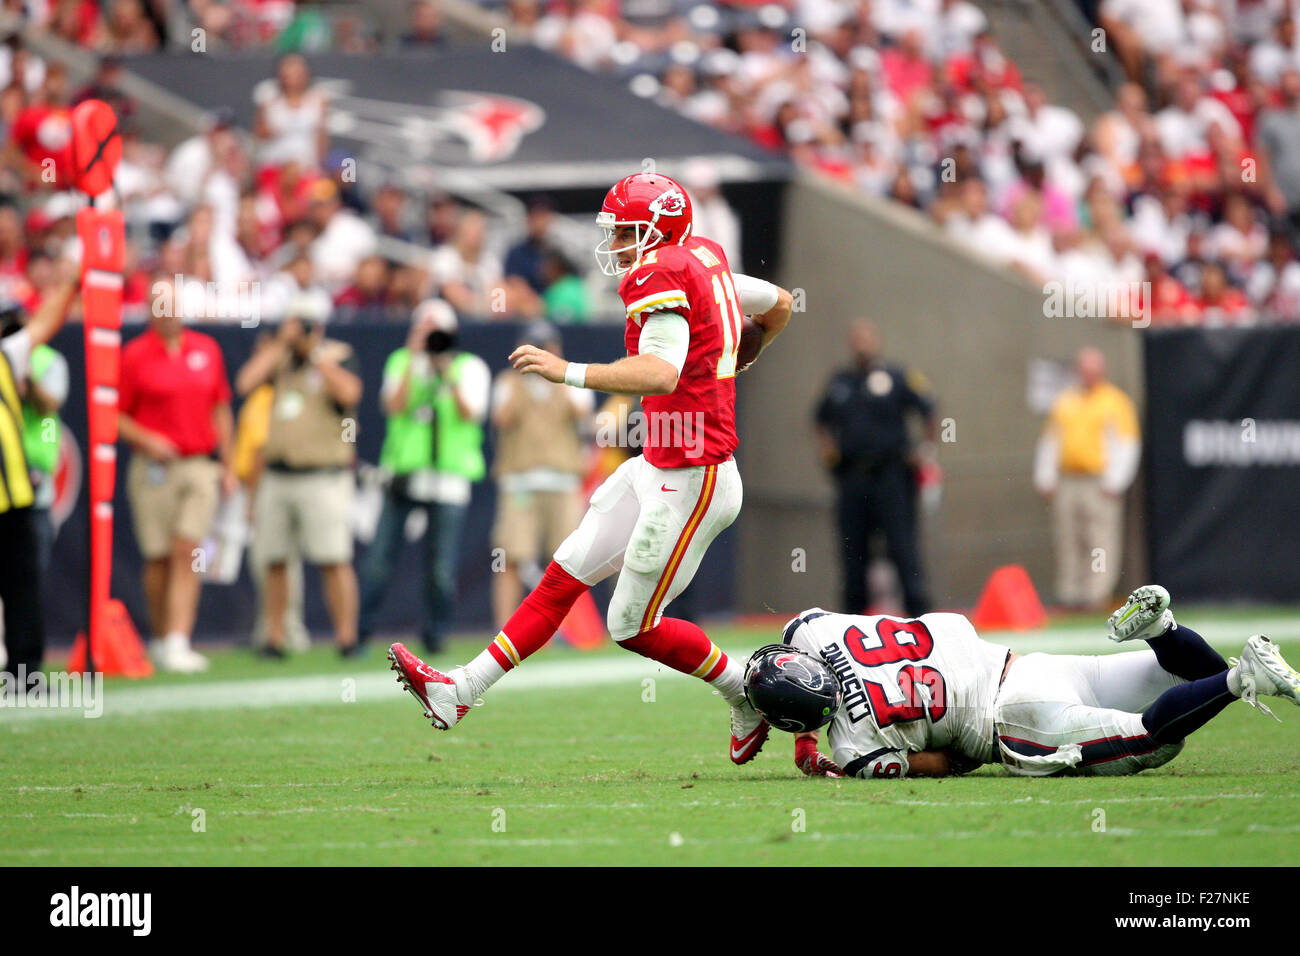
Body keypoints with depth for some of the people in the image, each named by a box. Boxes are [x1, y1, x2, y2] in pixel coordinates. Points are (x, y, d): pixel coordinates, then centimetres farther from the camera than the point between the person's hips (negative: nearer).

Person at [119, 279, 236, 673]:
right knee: (159, 559, 2)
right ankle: (161, 640, 17)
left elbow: (221, 409, 18)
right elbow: (114, 415, 1)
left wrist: (227, 465, 15)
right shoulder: (135, 355, 0)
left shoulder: (207, 349, 11)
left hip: (201, 466, 2)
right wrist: (146, 441, -15)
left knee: (187, 552, -10)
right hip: (154, 469, -2)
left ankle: (179, 642, -16)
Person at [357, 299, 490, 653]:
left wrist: (449, 374, -20)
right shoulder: (400, 362, 10)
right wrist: (413, 359, -11)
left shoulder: (471, 368, 5)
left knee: (442, 570, -6)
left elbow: (469, 414, -10)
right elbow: (395, 407, -7)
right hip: (402, 474, 1)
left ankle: (435, 632, 15)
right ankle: (359, 630, 6)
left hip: (449, 480, -1)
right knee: (378, 560, -6)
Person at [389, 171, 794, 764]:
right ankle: (462, 691, 8)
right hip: (657, 469, 10)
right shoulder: (705, 260, 9)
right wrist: (727, 365, 39)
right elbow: (779, 304, 25)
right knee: (565, 575, 8)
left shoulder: (662, 276, -19)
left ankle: (748, 693, 16)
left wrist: (568, 373, -38)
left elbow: (661, 374, -35)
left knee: (633, 626, 0)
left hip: (690, 483, -10)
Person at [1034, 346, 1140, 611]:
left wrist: (1114, 482, -9)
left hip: (1099, 482, -5)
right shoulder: (1064, 402, 17)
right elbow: (1049, 443, 21)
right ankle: (1070, 592, 7)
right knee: (1068, 540, 3)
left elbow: (1128, 445, -1)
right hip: (1066, 483, 5)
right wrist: (1044, 478, 12)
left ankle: (1097, 592, -10)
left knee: (1101, 538, -9)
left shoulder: (1116, 402, 4)